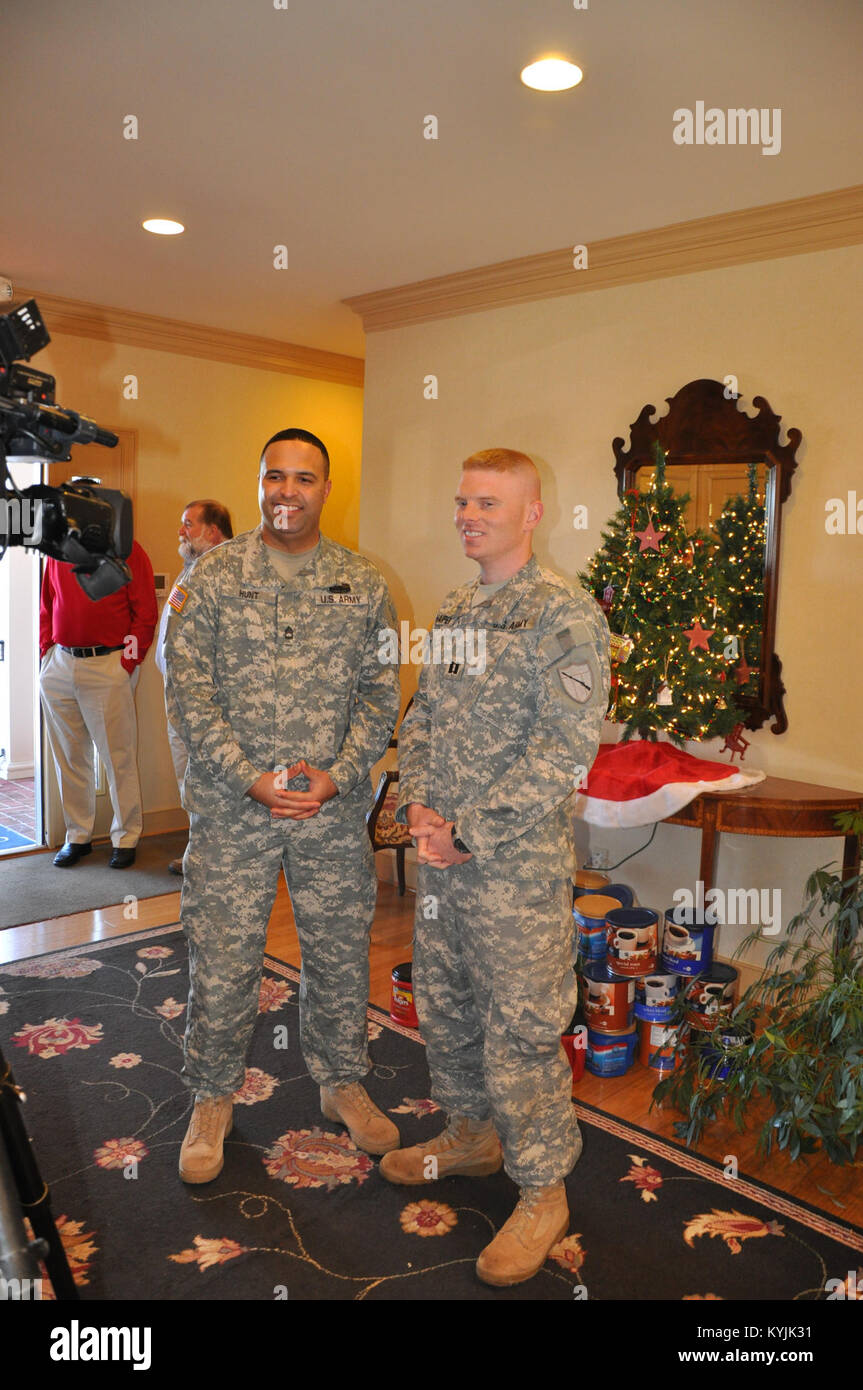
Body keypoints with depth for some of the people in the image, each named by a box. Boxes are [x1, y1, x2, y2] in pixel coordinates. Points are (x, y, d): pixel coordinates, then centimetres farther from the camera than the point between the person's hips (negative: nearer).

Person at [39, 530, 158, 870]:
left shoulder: (127, 549, -2)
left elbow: (145, 613, -6)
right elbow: (46, 608, 19)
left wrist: (129, 662, -11)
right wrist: (46, 652, 8)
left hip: (108, 666, -5)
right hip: (60, 664, 5)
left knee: (118, 756, 1)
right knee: (68, 756, 10)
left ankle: (126, 838, 14)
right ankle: (78, 836, 23)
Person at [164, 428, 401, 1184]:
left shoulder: (364, 584, 4)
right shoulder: (212, 576, -2)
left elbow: (381, 694, 2)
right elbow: (189, 693, -6)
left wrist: (338, 776, -11)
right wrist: (251, 779, -15)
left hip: (336, 807, 2)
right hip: (232, 808, -1)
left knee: (341, 951, 13)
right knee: (222, 959, 7)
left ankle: (342, 1080, 36)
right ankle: (214, 1098, 30)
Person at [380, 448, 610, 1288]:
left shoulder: (566, 615, -13)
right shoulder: (453, 611, 11)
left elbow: (565, 751, -19)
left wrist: (470, 832, -19)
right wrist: (416, 804, -2)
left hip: (518, 862, -7)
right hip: (440, 852, 8)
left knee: (522, 1028, 3)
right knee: (442, 1005, 20)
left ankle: (542, 1190, 24)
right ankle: (472, 1134, 42)